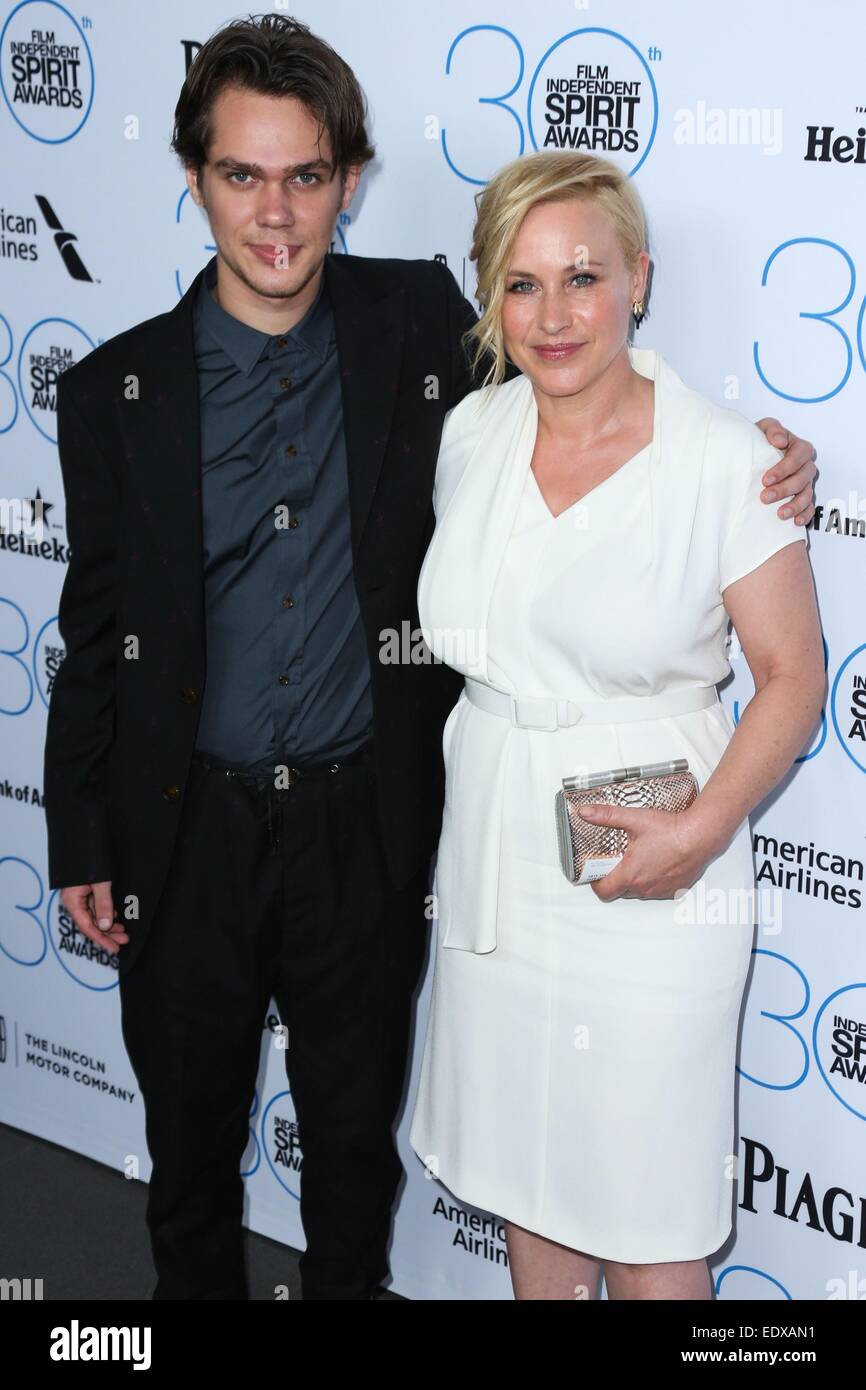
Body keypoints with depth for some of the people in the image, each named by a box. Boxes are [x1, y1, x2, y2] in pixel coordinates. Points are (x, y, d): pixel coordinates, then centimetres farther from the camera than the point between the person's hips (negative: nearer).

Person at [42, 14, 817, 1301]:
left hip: (366, 827, 0)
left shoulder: (419, 319, -6)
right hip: (184, 833, 0)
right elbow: (97, 630, 1)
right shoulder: (115, 390, -5)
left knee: (356, 1140, 18)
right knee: (190, 1148, 19)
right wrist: (81, 843, 2)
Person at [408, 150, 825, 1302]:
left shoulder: (726, 460, -15)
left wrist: (703, 828, -21)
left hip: (648, 871, -5)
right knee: (524, 1163, 19)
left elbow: (793, 674, -10)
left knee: (647, 1193, 7)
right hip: (494, 846, 5)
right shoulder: (473, 431, 1)